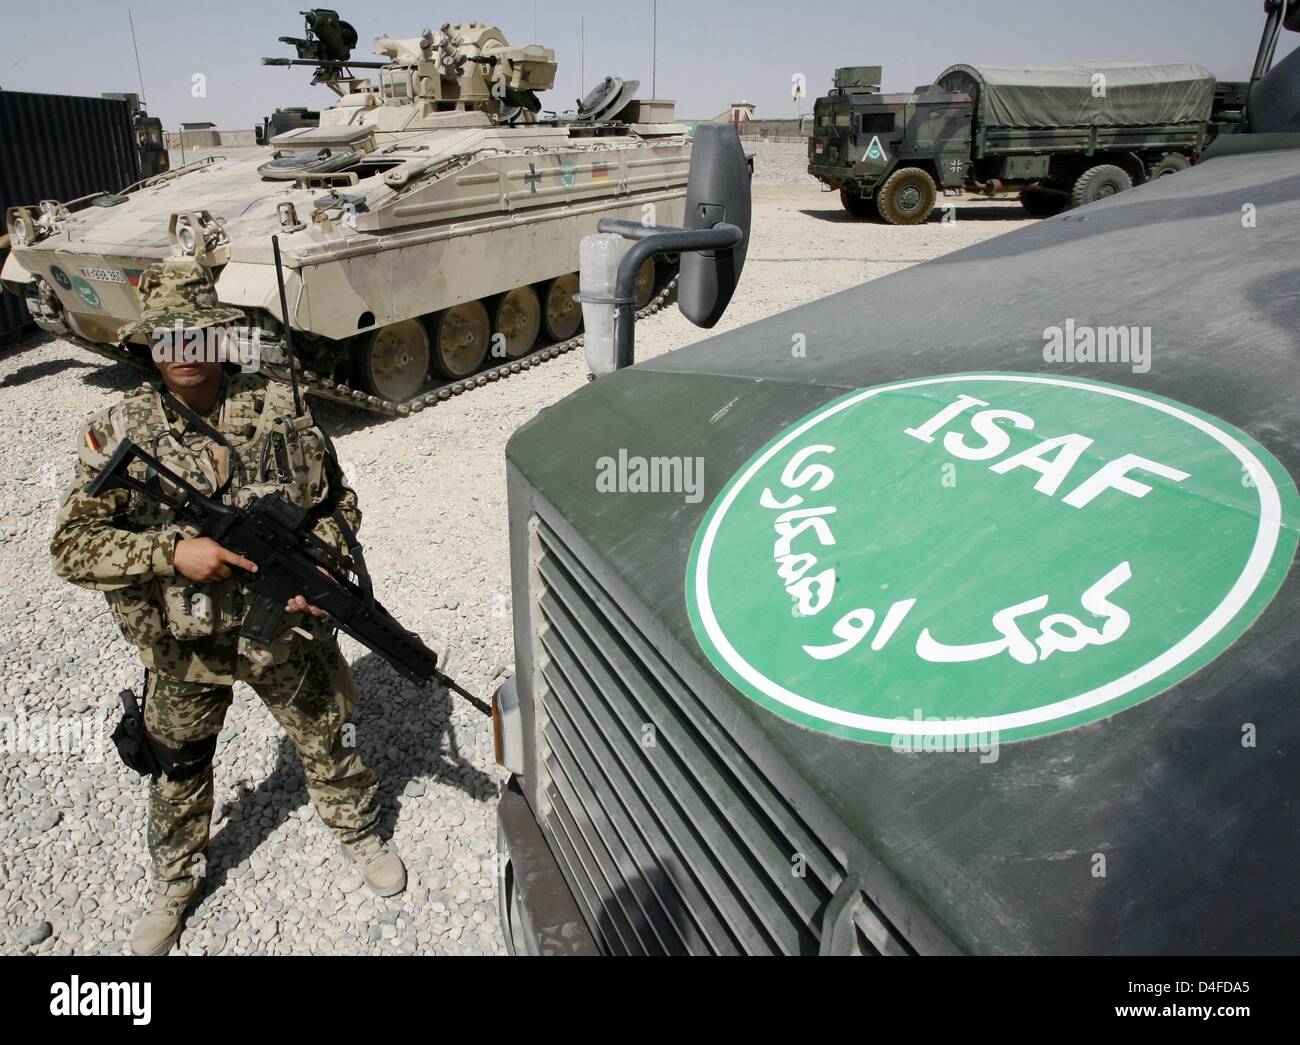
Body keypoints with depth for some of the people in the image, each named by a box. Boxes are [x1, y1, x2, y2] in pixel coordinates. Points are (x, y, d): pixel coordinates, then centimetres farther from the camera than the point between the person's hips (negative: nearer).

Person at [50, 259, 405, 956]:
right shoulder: (119, 433, -10)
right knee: (179, 769, 21)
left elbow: (336, 502, 1)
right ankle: (174, 881, 48)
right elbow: (72, 547, -14)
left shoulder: (280, 409, -8)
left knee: (327, 740, 18)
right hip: (180, 647, 1)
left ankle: (359, 833, 46)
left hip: (285, 630, 0)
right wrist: (173, 553, -28)